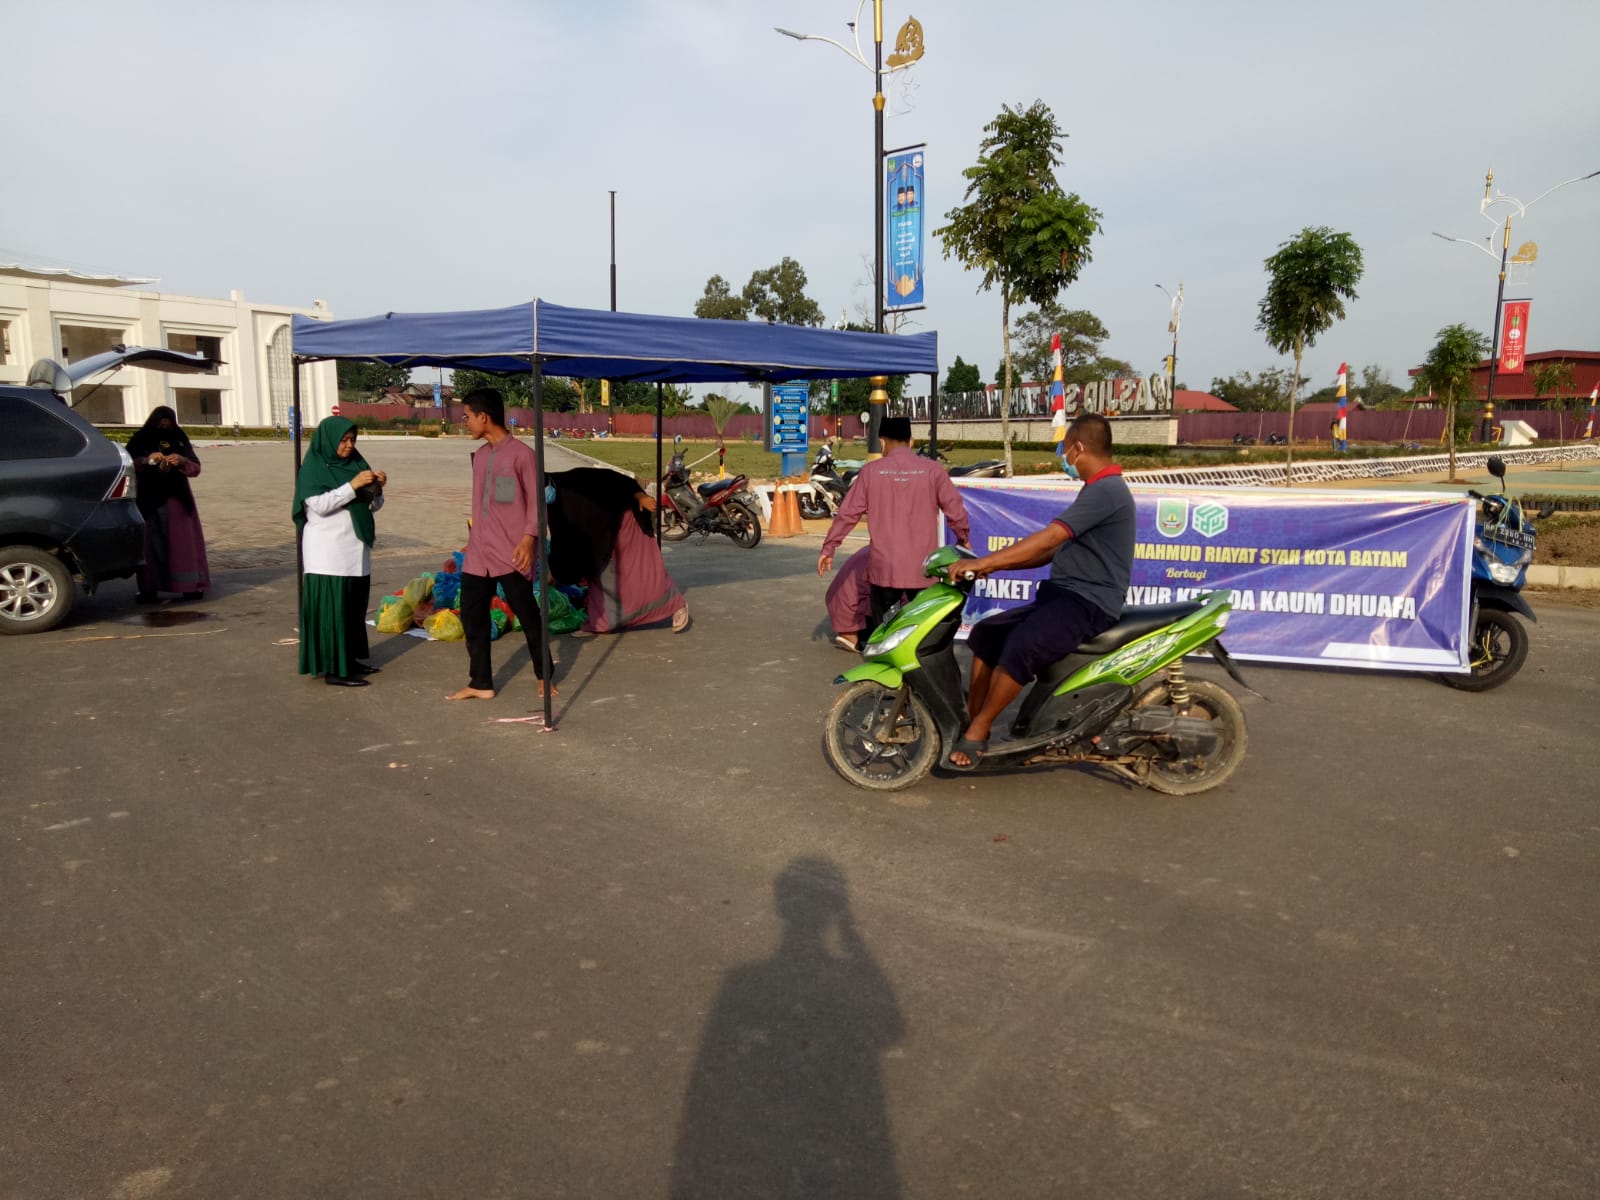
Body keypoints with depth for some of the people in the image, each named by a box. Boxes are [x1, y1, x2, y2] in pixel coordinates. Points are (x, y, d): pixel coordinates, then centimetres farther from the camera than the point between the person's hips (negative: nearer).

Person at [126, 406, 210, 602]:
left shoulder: (180, 440, 7)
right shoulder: (140, 440, 3)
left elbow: (195, 468, 4)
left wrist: (181, 461, -16)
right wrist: (147, 460, -21)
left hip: (177, 500, 1)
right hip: (149, 501, -1)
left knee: (183, 542, -1)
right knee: (151, 544, -3)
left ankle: (191, 585, 0)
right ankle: (148, 589, -3)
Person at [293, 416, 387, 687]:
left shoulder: (356, 463, 12)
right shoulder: (313, 467, -5)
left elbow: (373, 505, 14)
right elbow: (319, 504, -18)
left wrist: (376, 488, -6)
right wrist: (352, 485, -22)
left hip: (356, 550, 7)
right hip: (328, 553, -7)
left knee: (355, 606, 10)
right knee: (332, 608, -6)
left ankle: (353, 660, 20)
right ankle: (334, 669, -3)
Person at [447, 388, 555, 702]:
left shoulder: (522, 453, -10)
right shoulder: (479, 455, 13)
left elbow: (536, 501, -10)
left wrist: (529, 539, -21)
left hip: (511, 552, -7)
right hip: (478, 550, 7)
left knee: (527, 615, 4)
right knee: (472, 616, 6)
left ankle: (544, 675, 22)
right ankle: (480, 683, 15)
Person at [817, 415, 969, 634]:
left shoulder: (871, 471, -1)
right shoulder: (932, 470, 0)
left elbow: (847, 513, 1)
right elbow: (955, 509, 2)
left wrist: (828, 548, 10)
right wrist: (963, 540, 20)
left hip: (884, 569, 0)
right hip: (923, 568, 0)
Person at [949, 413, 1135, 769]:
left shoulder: (1105, 490, -16)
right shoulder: (1098, 489, 19)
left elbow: (1047, 540, -24)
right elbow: (1055, 551, 20)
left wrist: (984, 562, -23)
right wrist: (999, 565, 13)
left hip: (1089, 602, -11)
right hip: (1065, 595, 11)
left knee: (1021, 646, -32)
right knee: (985, 633, 5)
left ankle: (978, 732, -19)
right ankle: (970, 720, 5)